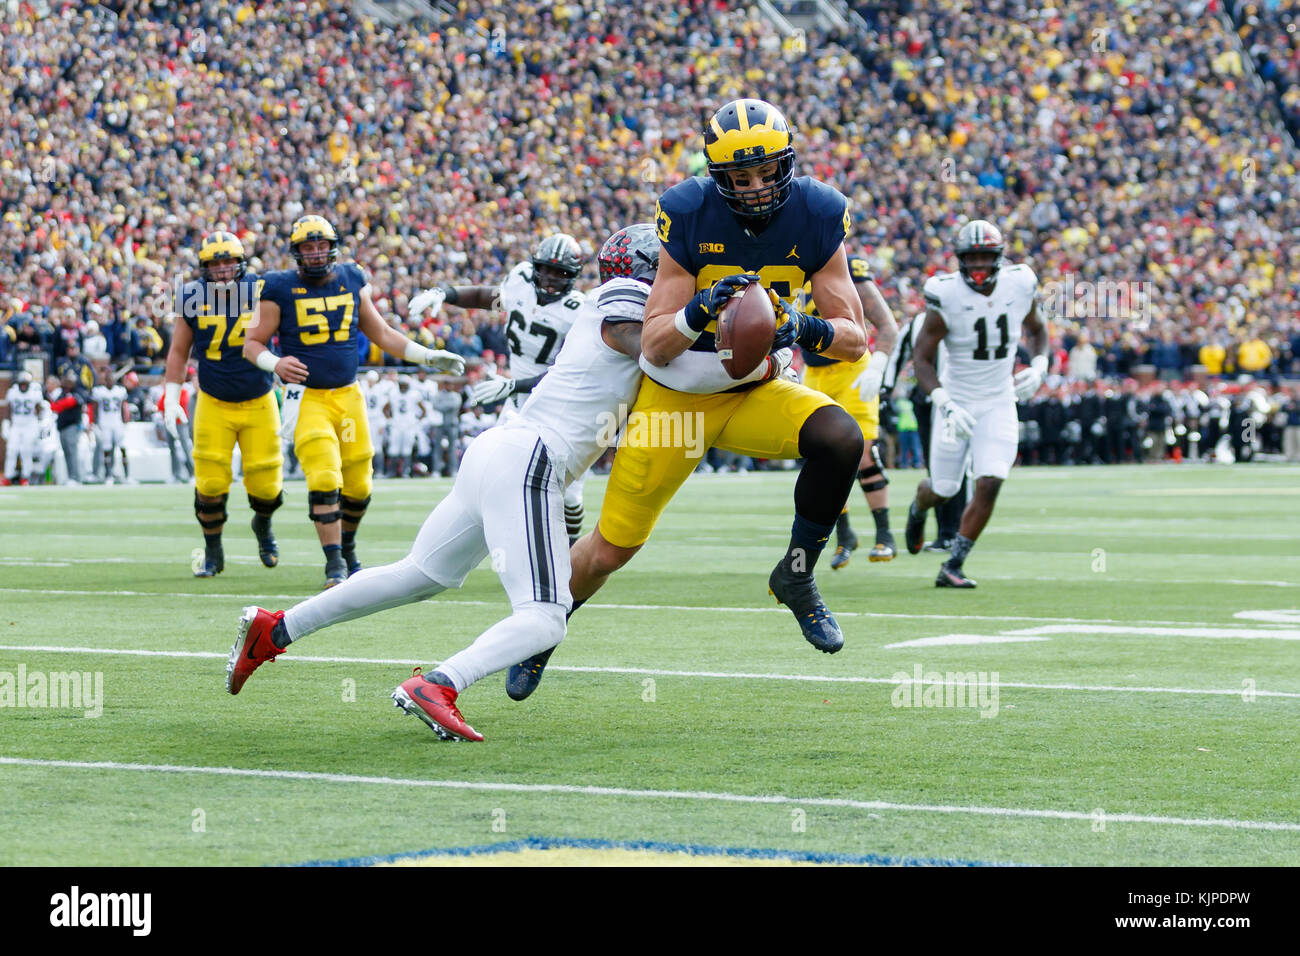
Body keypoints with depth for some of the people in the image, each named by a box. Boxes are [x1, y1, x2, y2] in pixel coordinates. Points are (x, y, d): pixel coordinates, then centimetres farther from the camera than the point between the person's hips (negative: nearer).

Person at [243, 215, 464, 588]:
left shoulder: (351, 281, 8)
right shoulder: (280, 289, -4)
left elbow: (381, 334, 17)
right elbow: (252, 344, 0)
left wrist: (429, 356, 12)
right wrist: (276, 364, -21)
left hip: (348, 396, 4)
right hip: (306, 397, -4)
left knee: (358, 486, 7)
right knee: (324, 479, -18)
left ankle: (347, 550, 31)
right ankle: (334, 563, -13)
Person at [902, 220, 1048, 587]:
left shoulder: (1019, 286, -6)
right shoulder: (947, 296, -17)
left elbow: (1036, 329, 15)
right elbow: (922, 358, -15)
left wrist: (1038, 367, -3)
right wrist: (945, 405, -27)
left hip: (999, 405, 2)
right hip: (957, 402, -2)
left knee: (989, 485, -15)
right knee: (943, 490, 9)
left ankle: (952, 567, -6)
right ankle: (918, 509, 48)